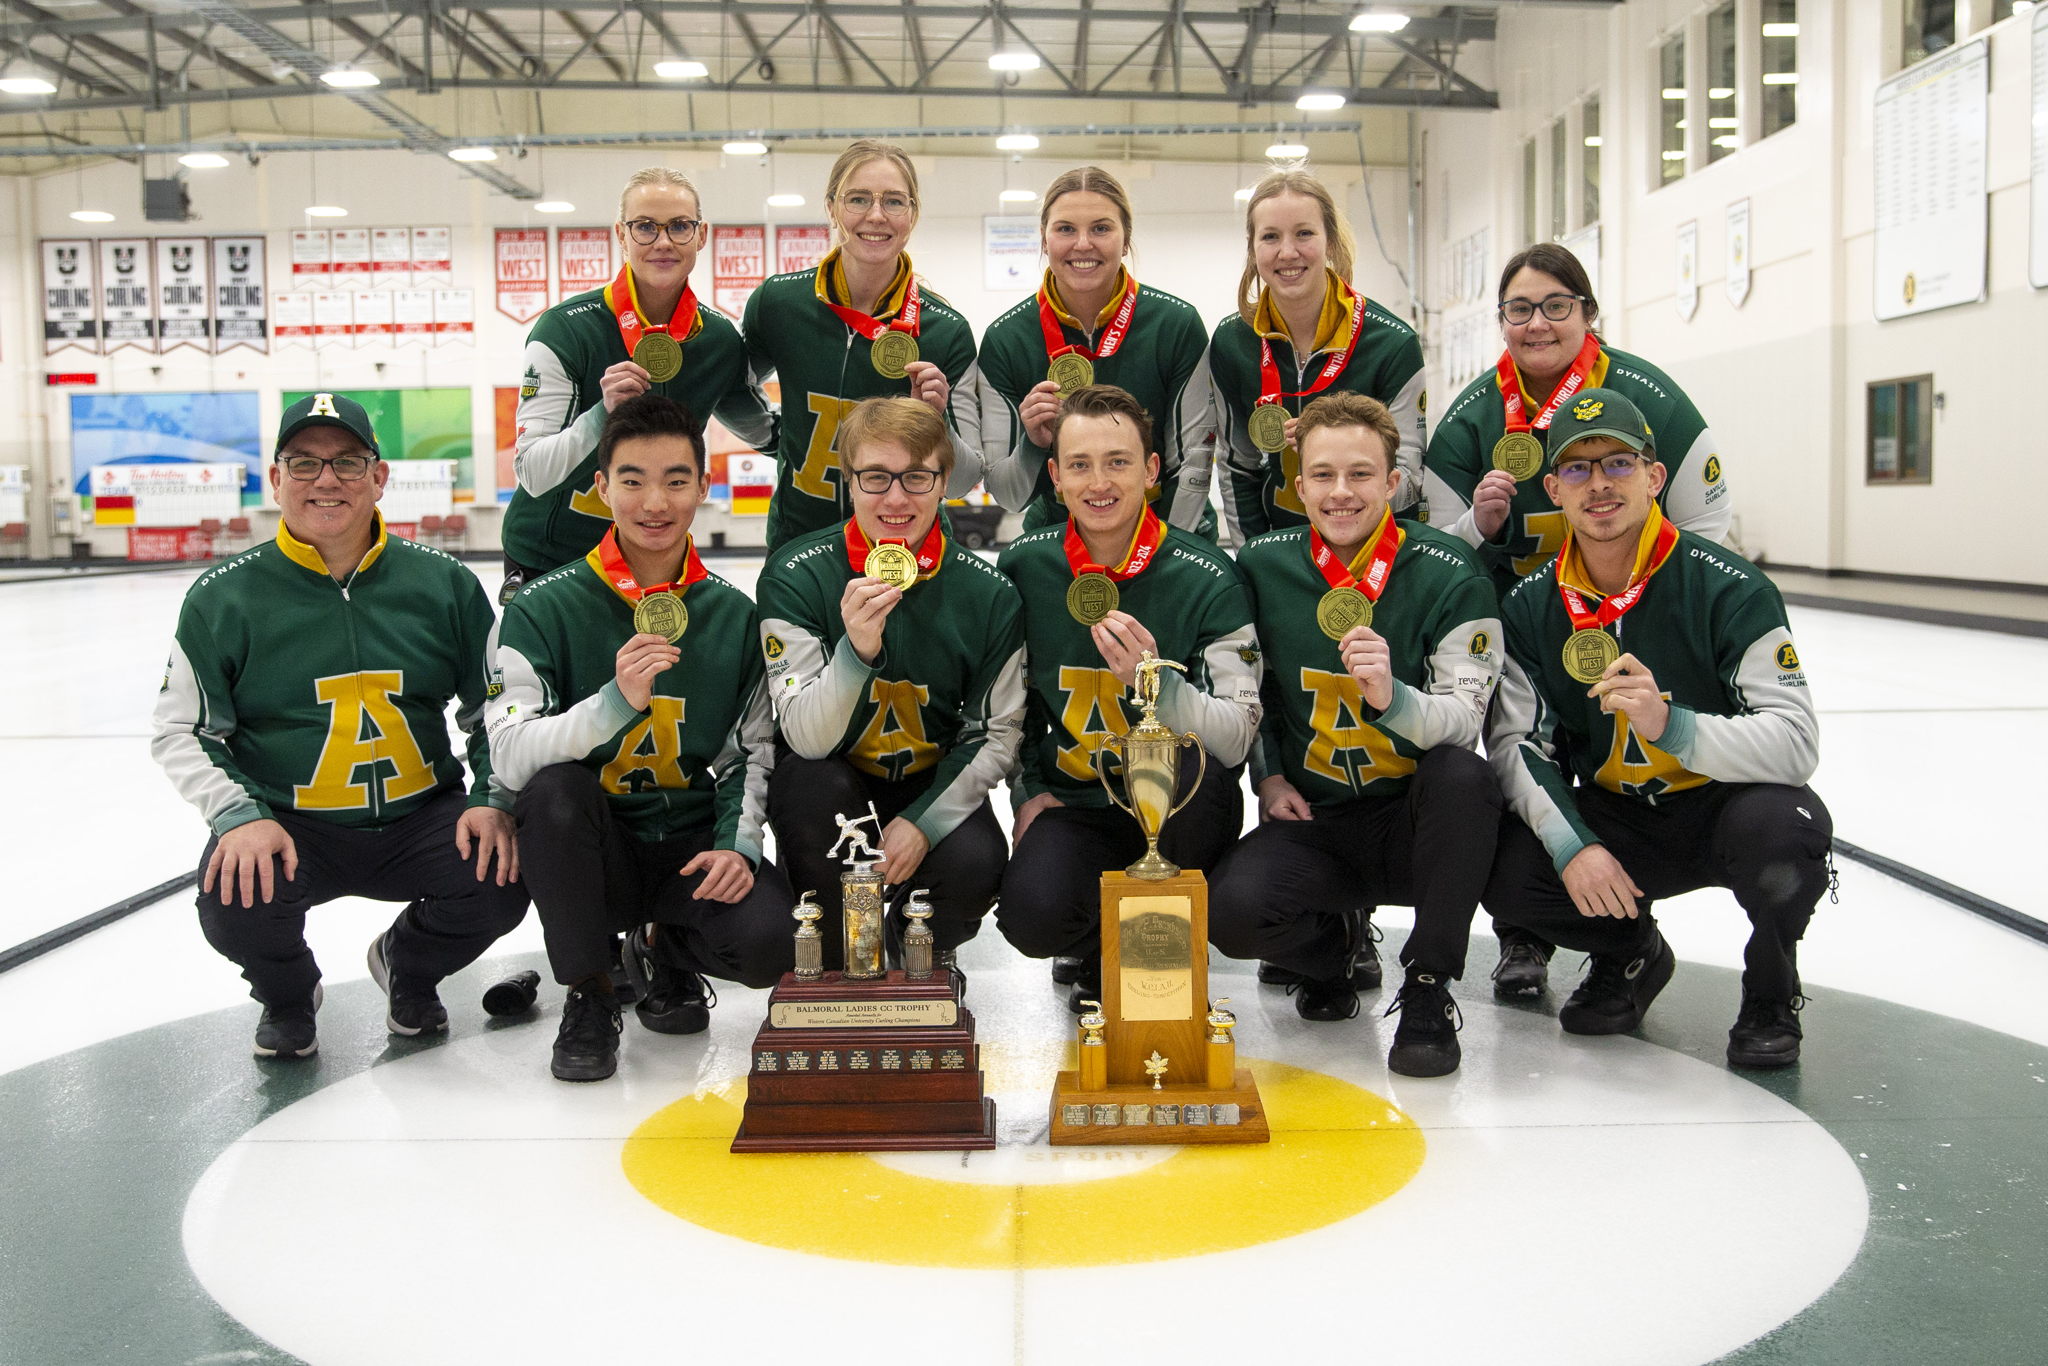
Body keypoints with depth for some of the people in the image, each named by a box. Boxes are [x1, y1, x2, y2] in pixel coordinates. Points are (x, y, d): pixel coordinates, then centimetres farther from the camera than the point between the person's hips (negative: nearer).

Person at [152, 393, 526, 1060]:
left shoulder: (444, 584, -1)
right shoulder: (224, 597, -4)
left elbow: (493, 710, 7)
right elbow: (179, 730, 0)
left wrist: (492, 800, -9)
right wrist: (239, 816, -17)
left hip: (420, 817, 1)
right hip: (288, 825, -1)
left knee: (501, 877, -24)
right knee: (234, 904, -30)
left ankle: (408, 966, 15)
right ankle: (286, 993, 12)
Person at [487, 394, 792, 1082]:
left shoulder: (734, 613, 2)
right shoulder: (545, 608, -7)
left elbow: (755, 752, 6)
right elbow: (511, 756, -19)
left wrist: (739, 844, -10)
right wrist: (615, 702, -34)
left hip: (695, 848, 1)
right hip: (596, 850, -1)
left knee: (767, 941, -27)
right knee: (556, 788, -33)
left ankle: (670, 948, 13)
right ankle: (589, 996, -10)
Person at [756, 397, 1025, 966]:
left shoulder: (988, 592, -9)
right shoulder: (796, 575, -15)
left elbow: (998, 733, -4)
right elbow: (808, 739, -21)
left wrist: (924, 821, -17)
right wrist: (856, 651, -40)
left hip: (936, 788, 1)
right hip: (830, 777, -1)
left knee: (977, 863, -29)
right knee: (818, 788, -34)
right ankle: (836, 969, -8)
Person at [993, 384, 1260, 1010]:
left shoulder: (1206, 578, -9)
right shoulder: (1023, 566, 0)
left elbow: (1236, 739, -15)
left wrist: (1157, 680, -31)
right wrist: (1028, 791, 6)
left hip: (1181, 814, -1)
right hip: (1072, 808, 2)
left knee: (1189, 766, -38)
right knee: (1031, 913, -30)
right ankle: (1108, 952, 10)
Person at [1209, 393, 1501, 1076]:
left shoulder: (1449, 575, -9)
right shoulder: (1262, 566, 0)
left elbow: (1464, 720, -17)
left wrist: (1390, 695, -36)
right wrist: (1267, 776, 4)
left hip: (1414, 819, -1)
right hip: (1311, 819, 2)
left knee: (1464, 773, -36)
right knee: (1231, 910, -29)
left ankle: (1428, 988, -17)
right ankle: (1331, 942, 10)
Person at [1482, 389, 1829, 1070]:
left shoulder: (1729, 588, -17)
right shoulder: (1530, 606, -5)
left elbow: (1796, 742, -24)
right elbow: (1516, 744, -9)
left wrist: (1671, 724, -40)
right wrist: (1573, 846, -25)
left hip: (1724, 806, -3)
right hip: (1612, 819, 3)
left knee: (1783, 828, -37)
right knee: (1507, 876, -24)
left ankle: (1770, 994, -3)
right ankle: (1631, 954, 12)